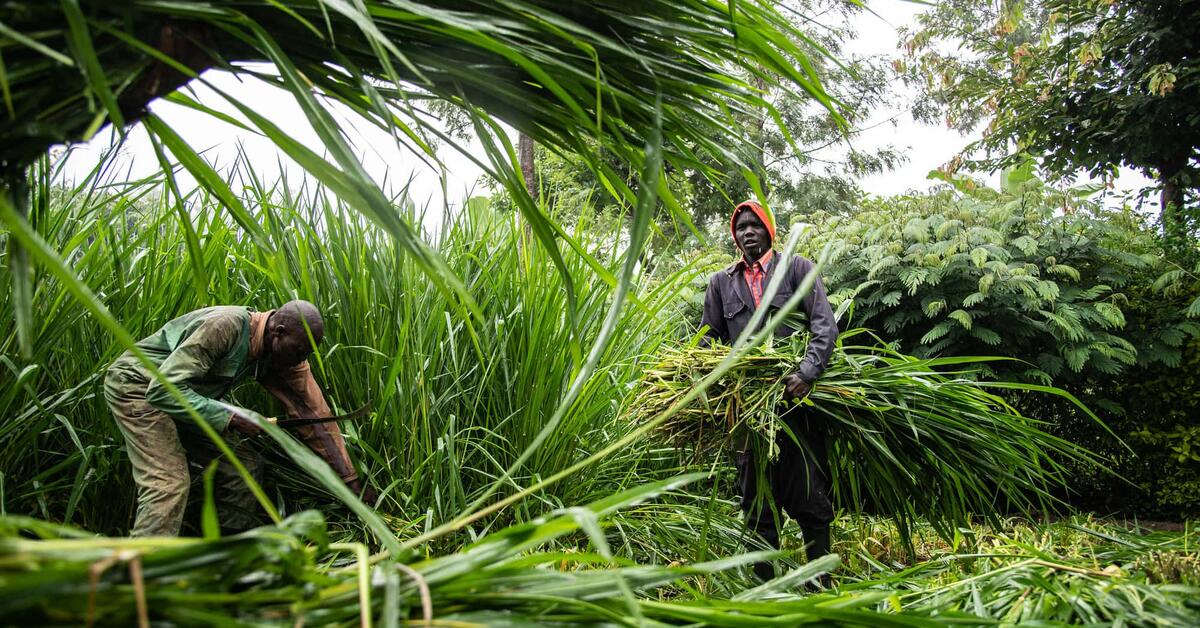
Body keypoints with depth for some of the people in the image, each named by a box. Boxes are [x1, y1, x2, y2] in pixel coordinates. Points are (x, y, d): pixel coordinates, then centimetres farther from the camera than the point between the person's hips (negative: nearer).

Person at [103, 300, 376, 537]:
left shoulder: (285, 354, -10)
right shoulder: (223, 327, -33)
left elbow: (314, 413, -10)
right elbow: (164, 388, -35)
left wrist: (352, 481, -13)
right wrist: (230, 417, -36)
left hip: (187, 397, 8)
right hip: (137, 385, -7)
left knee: (245, 465, 2)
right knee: (169, 483, -21)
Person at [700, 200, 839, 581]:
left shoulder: (797, 269, 8)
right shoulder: (721, 283, 15)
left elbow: (825, 325, -3)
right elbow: (709, 342, 15)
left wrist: (808, 373, -19)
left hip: (796, 400, -2)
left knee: (809, 496, 0)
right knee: (757, 504, 7)